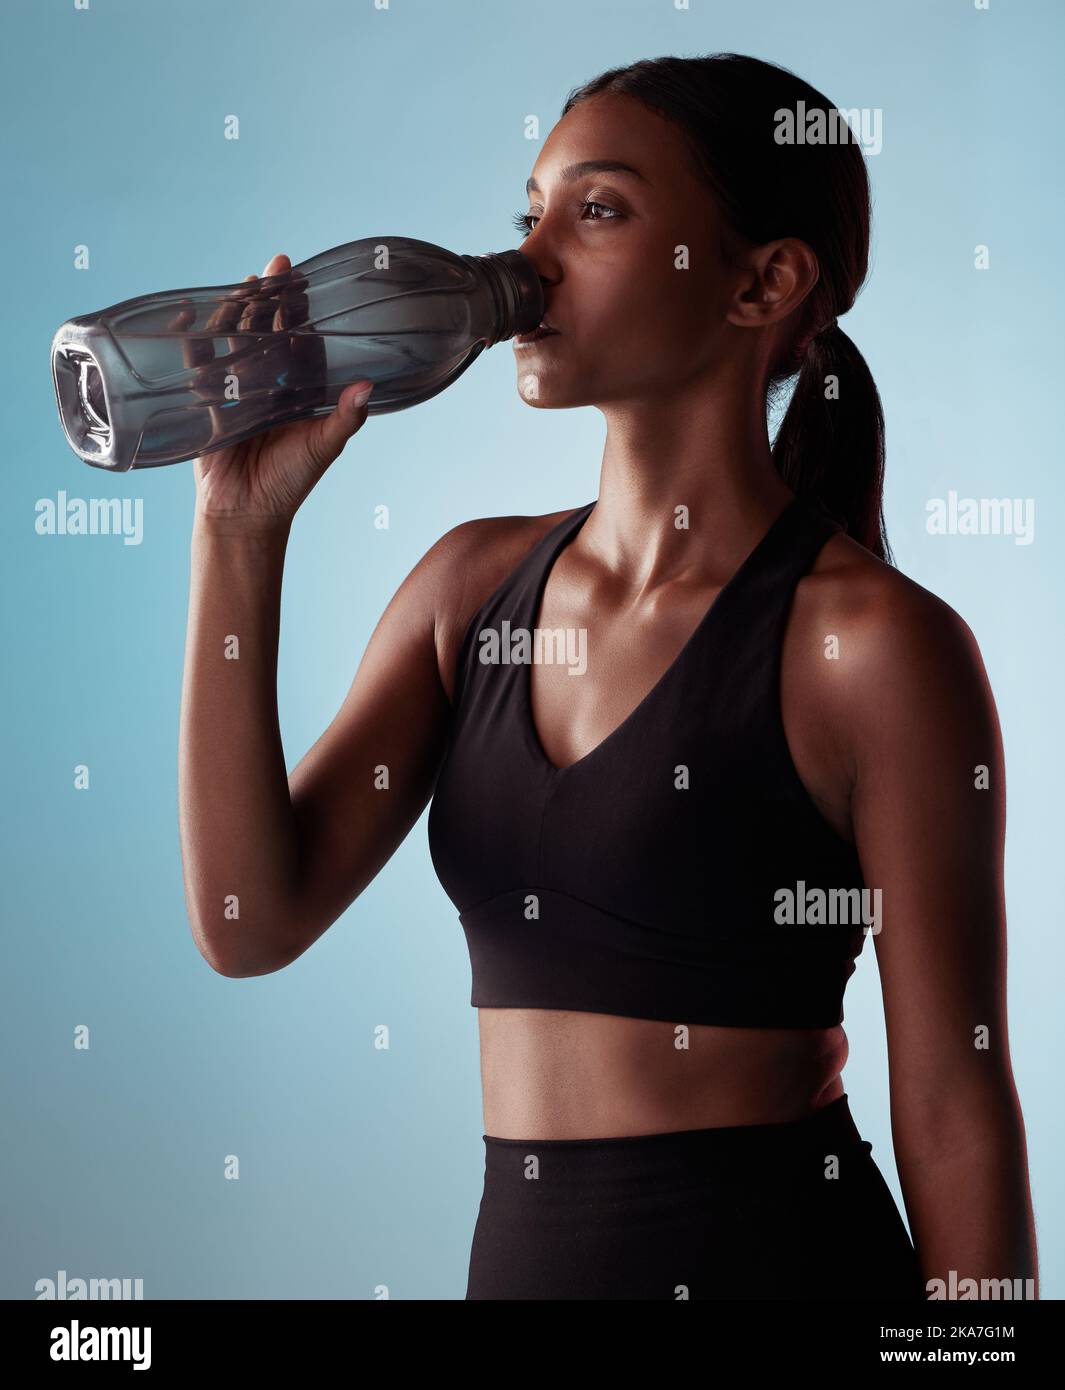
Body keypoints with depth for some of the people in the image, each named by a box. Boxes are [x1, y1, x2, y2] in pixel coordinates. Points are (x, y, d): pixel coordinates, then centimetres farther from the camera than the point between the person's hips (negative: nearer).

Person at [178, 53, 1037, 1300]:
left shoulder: (873, 642, -14)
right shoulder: (474, 581, 2)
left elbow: (953, 1113, -11)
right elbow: (252, 923, -7)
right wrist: (239, 528, -11)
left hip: (775, 1250, -5)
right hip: (520, 1245, 5)